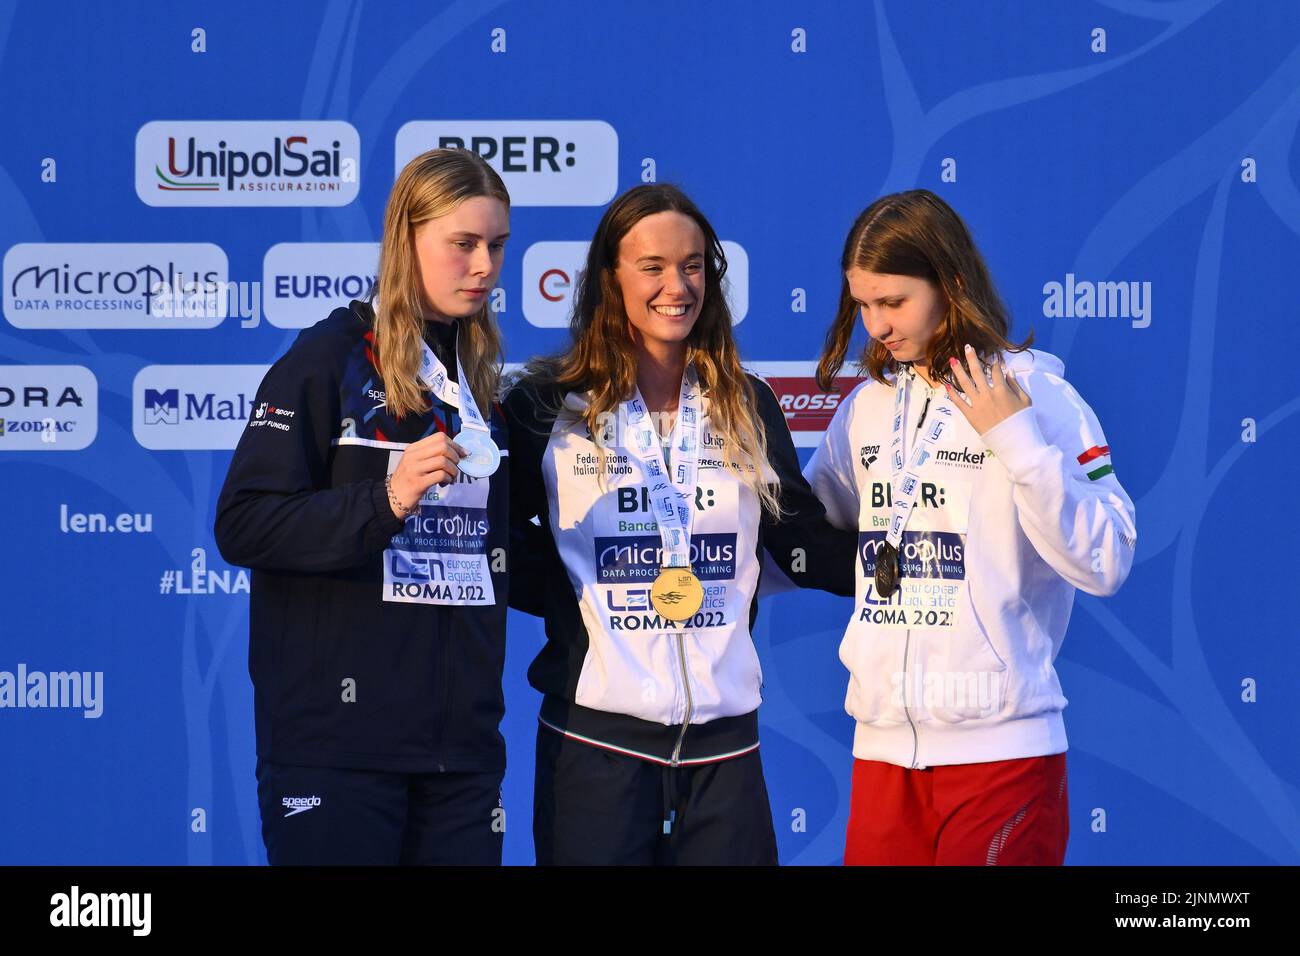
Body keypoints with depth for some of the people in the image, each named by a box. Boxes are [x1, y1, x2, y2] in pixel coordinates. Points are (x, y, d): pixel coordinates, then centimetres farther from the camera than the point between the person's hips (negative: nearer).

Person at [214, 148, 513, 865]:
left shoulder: (479, 376, 15)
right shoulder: (332, 359, -5)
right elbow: (242, 526, -13)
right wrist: (385, 501, -22)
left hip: (460, 738, 6)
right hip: (338, 741, -6)